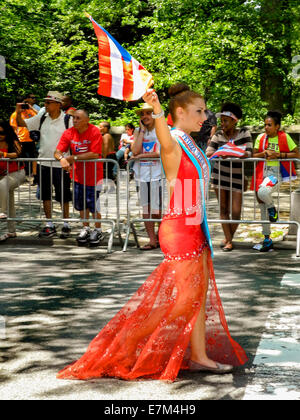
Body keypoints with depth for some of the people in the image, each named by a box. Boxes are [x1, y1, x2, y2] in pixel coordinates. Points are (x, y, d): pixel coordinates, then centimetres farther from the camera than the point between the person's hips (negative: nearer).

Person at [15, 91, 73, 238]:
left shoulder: (67, 120, -6)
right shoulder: (41, 118, 6)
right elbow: (22, 124, 11)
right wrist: (18, 113, -9)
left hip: (61, 164, -5)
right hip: (43, 163, 5)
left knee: (63, 195, 4)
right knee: (45, 195, 9)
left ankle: (66, 225, 17)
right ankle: (49, 225, 19)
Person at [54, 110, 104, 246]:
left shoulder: (95, 132, -17)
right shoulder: (69, 133, -3)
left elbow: (94, 154, -25)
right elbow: (57, 152, -7)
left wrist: (73, 157, -23)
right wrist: (62, 159, -31)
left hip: (93, 174, -5)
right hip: (78, 174, 5)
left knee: (93, 204, -1)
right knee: (81, 203, 12)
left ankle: (98, 231, 17)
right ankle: (85, 229, 28)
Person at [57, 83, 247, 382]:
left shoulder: (190, 143, 12)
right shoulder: (173, 143, -16)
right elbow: (165, 142, -41)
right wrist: (156, 111, -60)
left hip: (195, 226, 9)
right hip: (179, 228, -9)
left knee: (201, 293, 12)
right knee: (186, 299, -5)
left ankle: (199, 356, 21)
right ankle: (127, 342, 6)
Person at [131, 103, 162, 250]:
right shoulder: (138, 131, 12)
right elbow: (135, 151, -4)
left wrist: (141, 155, -10)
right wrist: (142, 130, -3)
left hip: (157, 173, -4)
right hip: (142, 173, 5)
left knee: (158, 209, -5)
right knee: (146, 207, 5)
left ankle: (160, 237, 11)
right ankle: (152, 240, 10)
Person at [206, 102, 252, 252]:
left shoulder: (244, 133, -4)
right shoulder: (218, 135, 1)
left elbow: (248, 153, -15)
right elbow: (208, 153, -7)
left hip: (237, 176, -2)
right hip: (220, 175, 2)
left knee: (235, 212, -4)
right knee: (223, 208, 4)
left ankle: (230, 237, 16)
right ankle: (228, 240, 13)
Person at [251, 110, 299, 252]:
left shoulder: (284, 137, -3)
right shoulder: (261, 138, 7)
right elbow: (254, 155, 7)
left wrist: (279, 154, -12)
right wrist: (264, 153, -12)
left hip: (277, 173, -5)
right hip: (262, 172, 5)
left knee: (263, 192, -35)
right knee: (262, 207, 8)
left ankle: (272, 208, 1)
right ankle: (267, 239, 19)